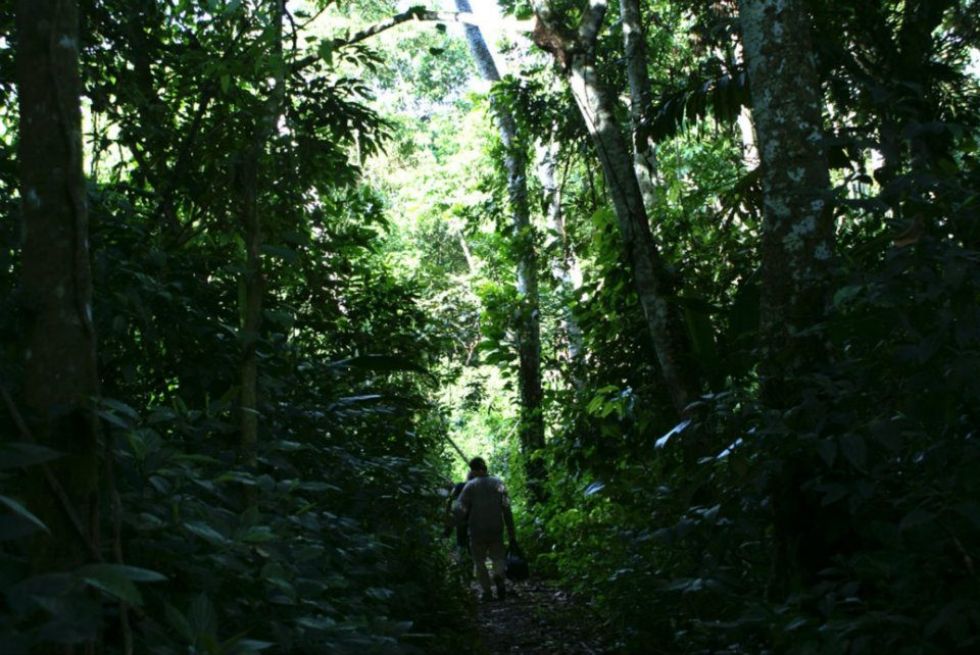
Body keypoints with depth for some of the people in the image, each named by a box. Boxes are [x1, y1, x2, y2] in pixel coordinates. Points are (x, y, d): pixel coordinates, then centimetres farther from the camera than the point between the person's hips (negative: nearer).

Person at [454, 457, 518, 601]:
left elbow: (459, 509, -12)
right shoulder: (498, 483, 3)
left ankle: (487, 592, 5)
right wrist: (511, 535, 3)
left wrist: (464, 521, 9)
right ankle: (499, 576, -16)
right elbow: (507, 509, 0)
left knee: (480, 562, 13)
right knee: (498, 557, 15)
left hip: (477, 531, -1)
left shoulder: (470, 486, -4)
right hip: (496, 530, 2)